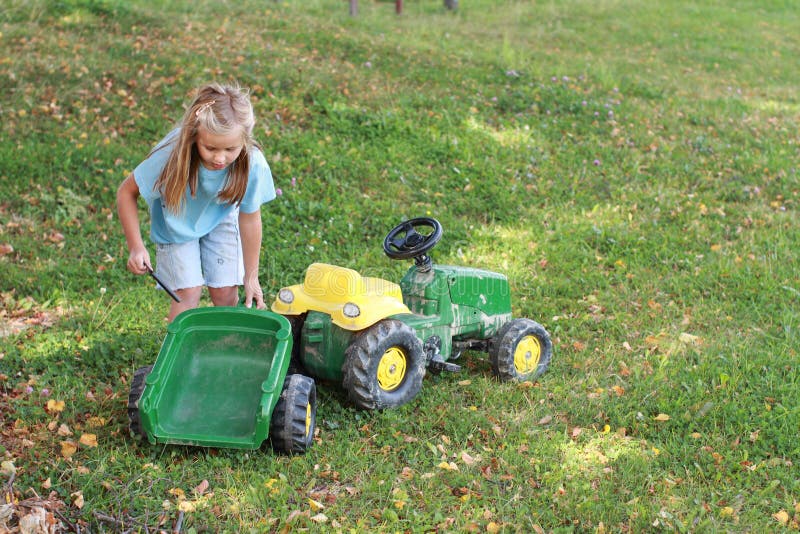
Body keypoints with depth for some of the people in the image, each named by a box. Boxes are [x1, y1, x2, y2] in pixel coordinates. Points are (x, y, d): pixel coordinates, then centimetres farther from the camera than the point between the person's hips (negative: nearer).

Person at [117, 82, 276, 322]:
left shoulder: (253, 164, -34)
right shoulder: (171, 156, -39)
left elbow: (249, 219, -17)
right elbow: (126, 193, -22)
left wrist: (251, 277, -9)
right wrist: (136, 247, -29)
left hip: (220, 221, 2)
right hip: (177, 224, -2)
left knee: (226, 294, 1)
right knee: (189, 294, -9)